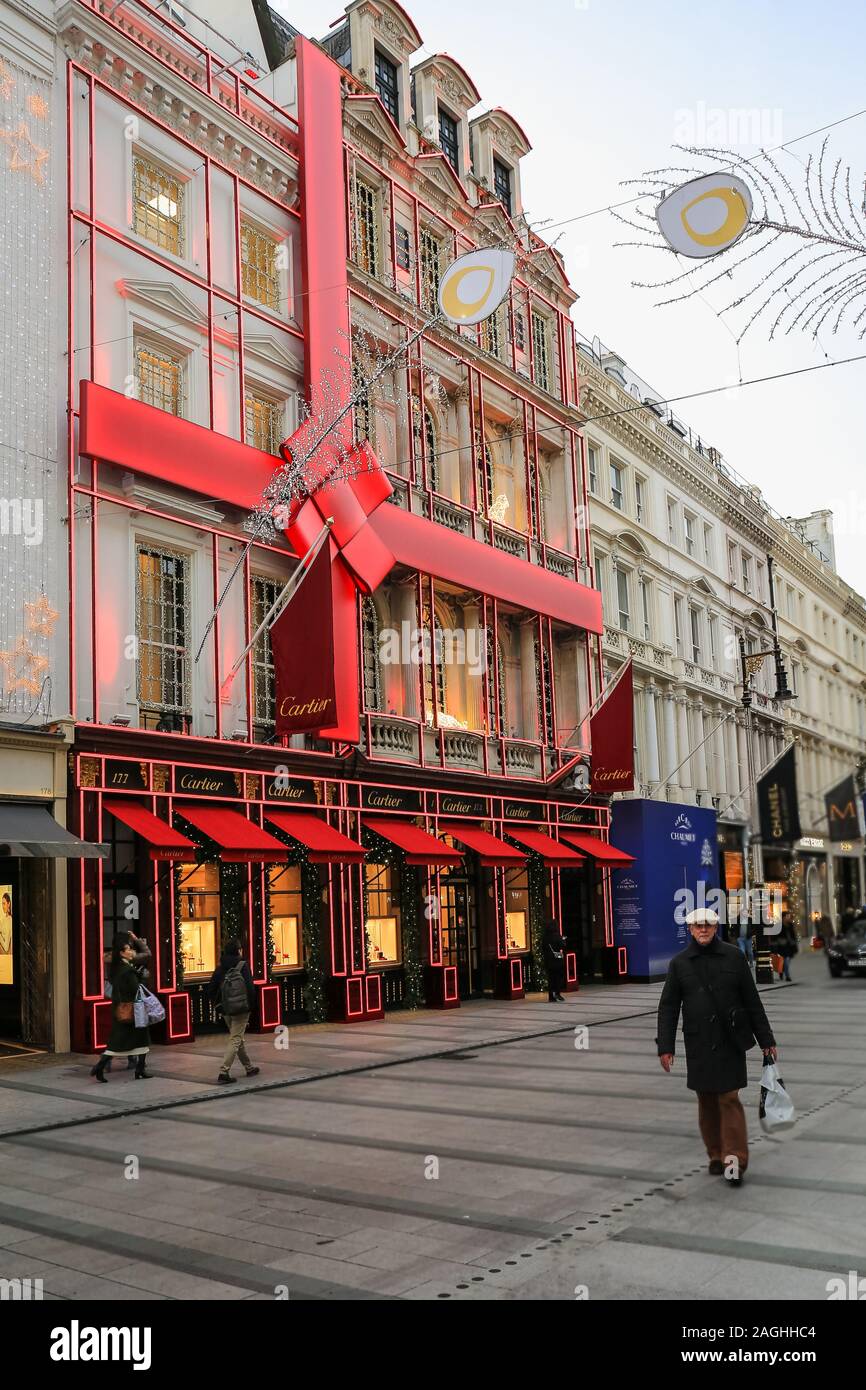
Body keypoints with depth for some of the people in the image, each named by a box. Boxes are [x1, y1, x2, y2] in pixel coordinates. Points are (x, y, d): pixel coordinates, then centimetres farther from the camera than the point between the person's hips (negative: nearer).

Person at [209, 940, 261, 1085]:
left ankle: (249, 1068, 32)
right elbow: (250, 987, -15)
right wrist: (252, 1006, -5)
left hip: (226, 1010, 6)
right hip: (241, 1009, -6)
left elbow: (212, 987, 4)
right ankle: (224, 1072, -13)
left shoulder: (220, 967, 4)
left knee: (238, 1038, 20)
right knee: (235, 1040, -3)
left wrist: (217, 1004, 13)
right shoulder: (242, 966, -10)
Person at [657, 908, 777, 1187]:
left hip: (730, 1041, -2)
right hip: (698, 1044, 2)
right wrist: (665, 1046, -1)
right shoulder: (679, 963, 4)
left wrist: (766, 1039, 6)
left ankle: (735, 1159, -4)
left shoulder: (734, 957, 2)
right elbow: (668, 1007, 5)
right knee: (706, 1101, 7)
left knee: (729, 1099, -6)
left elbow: (752, 1001, 6)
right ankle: (715, 1155, 18)